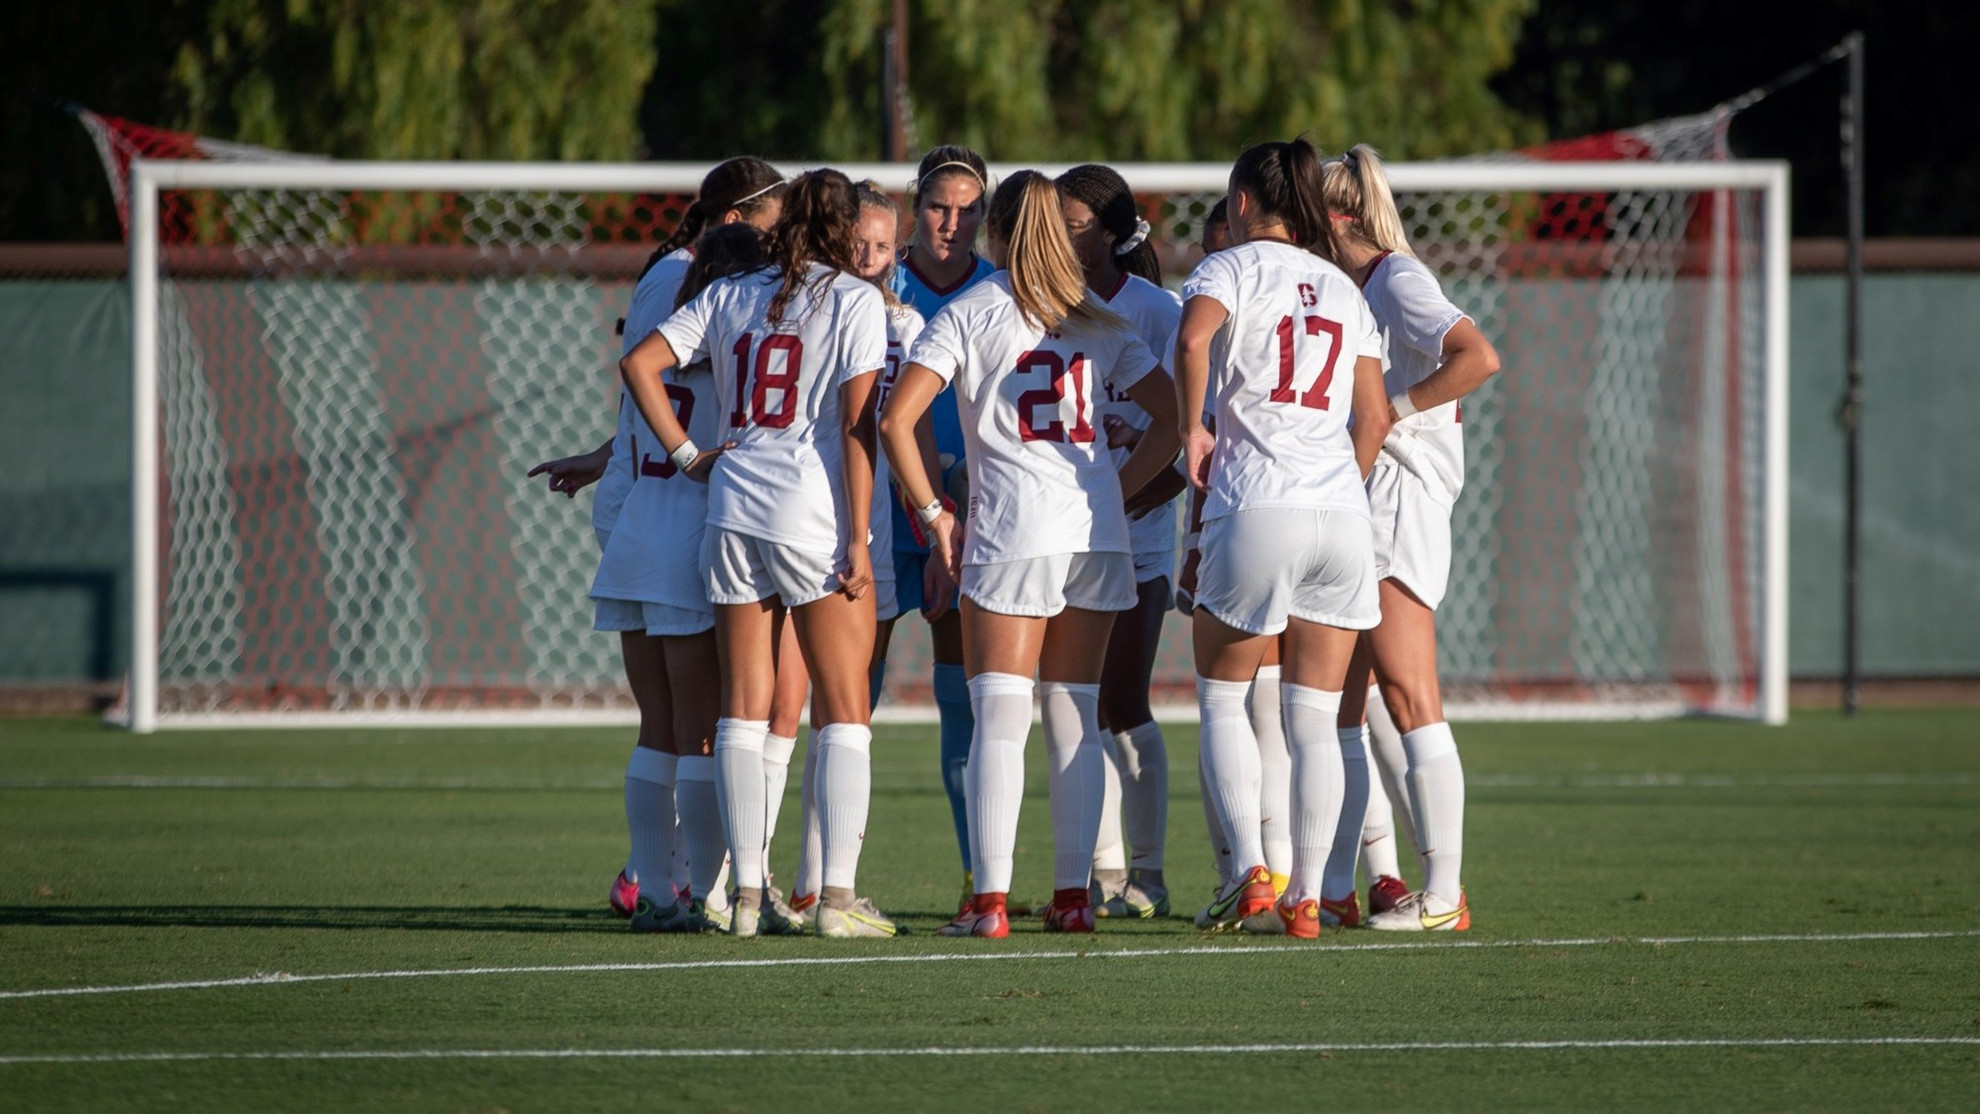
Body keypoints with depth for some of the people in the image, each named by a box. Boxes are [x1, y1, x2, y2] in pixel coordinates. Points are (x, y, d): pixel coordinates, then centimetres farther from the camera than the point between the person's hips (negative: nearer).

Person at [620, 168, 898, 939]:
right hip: (814, 514, -4)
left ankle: (747, 894, 5)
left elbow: (640, 363, 6)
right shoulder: (855, 300, -2)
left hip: (733, 512, 4)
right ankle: (836, 895, -6)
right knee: (845, 711, 1)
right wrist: (858, 539, -8)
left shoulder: (729, 296, 12)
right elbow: (858, 424, -8)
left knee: (743, 711, 7)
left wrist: (688, 455, 8)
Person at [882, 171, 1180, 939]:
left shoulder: (968, 314, 0)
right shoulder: (1098, 320, 11)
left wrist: (933, 513, -1)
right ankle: (1073, 896, 9)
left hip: (1010, 531, -4)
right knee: (1076, 722, 10)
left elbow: (896, 419, -9)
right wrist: (1115, 491, 10)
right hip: (1097, 532, 4)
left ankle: (990, 900, -12)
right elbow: (1171, 414, 7)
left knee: (999, 722, -5)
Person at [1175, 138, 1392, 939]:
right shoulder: (1343, 289, 17)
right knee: (1314, 720, 6)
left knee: (1222, 699, 11)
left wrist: (1192, 428, -8)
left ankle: (1249, 871, -4)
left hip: (1255, 511, -4)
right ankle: (1305, 897, 2)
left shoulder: (1230, 267, 2)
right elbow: (1375, 416, 14)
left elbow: (1193, 338, -20)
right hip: (1341, 513, 4)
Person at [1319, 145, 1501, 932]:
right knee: (1333, 703, 9)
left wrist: (1393, 409, -20)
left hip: (1401, 504, -10)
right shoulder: (1354, 291, 18)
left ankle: (1443, 896, -12)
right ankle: (1333, 888, 12)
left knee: (1407, 695, -12)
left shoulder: (1399, 282, -10)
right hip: (1352, 511, 10)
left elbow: (1479, 359, -24)